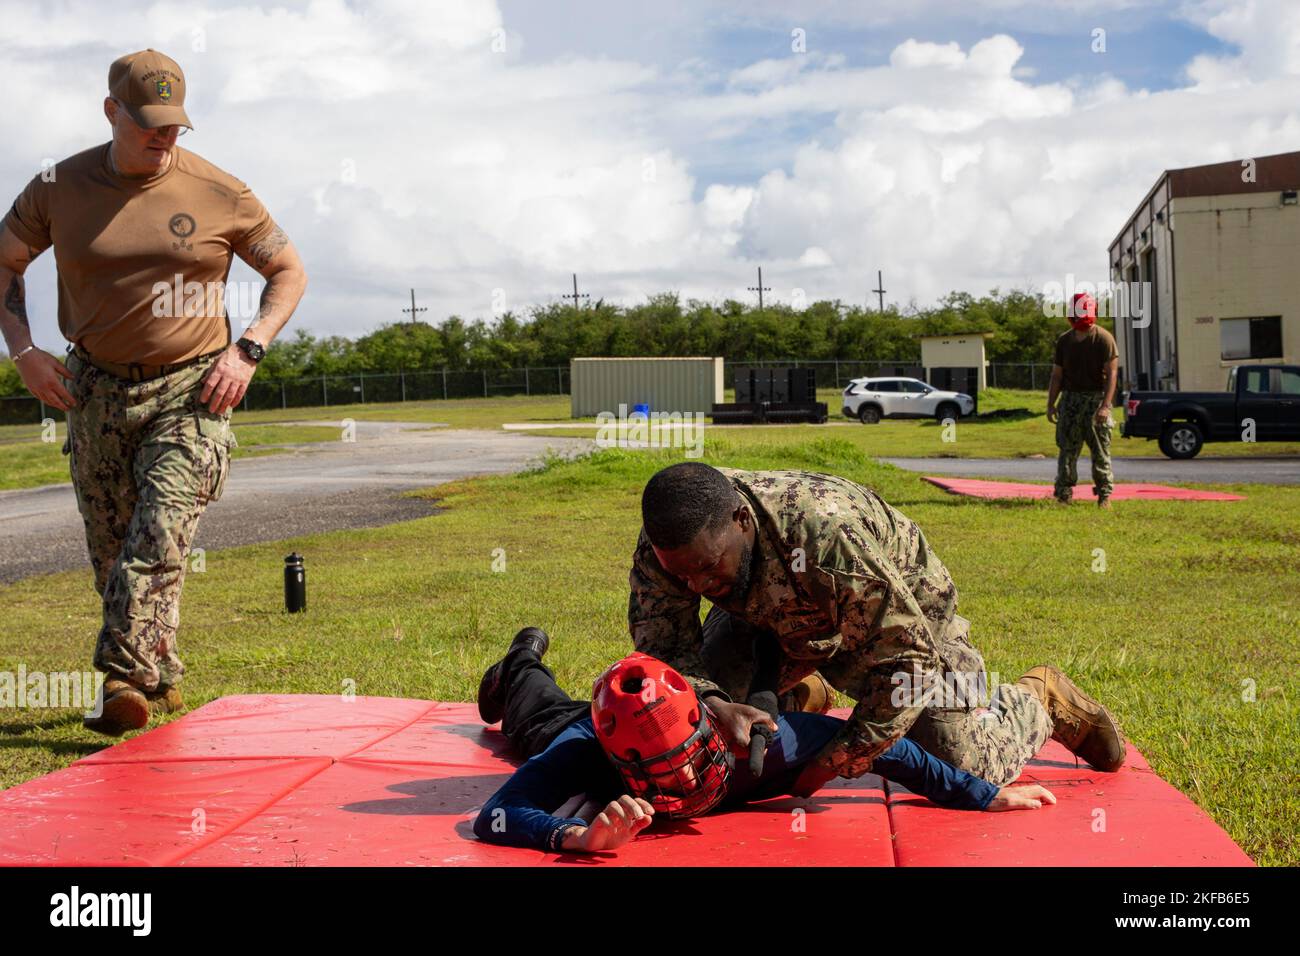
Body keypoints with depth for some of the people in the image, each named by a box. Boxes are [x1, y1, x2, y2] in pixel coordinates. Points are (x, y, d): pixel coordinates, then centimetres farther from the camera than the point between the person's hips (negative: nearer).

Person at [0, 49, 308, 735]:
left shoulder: (219, 194, -2)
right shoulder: (59, 189, 3)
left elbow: (288, 271, 9)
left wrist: (247, 349, -4)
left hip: (191, 392, -3)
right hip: (95, 391, 3)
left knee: (161, 532, -19)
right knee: (111, 550, 6)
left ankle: (125, 679, -22)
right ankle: (161, 680, 20)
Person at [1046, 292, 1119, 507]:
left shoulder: (1104, 339, -5)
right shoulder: (1064, 341, 9)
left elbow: (1111, 374, -10)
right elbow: (1056, 375, 14)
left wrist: (1105, 405, -18)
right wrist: (1051, 404, 7)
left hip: (1096, 398, -4)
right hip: (1070, 398, 4)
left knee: (1100, 450, -1)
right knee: (1067, 448, 1)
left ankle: (1104, 493, 5)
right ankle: (1064, 493, 3)